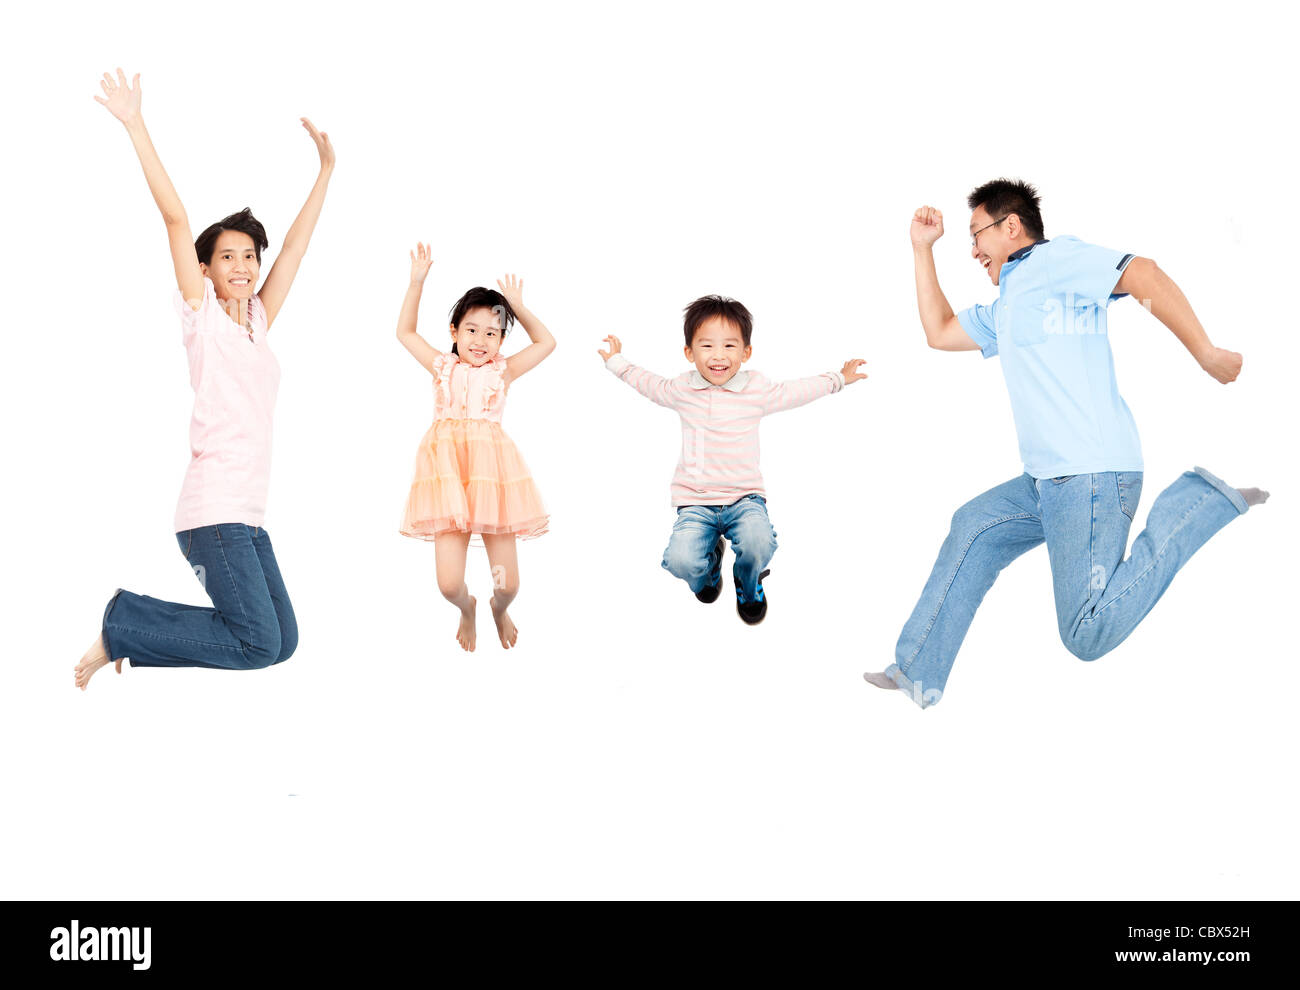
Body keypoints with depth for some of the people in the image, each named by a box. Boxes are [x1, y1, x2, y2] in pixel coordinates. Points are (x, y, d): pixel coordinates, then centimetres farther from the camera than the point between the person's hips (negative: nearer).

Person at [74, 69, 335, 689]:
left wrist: (326, 169, 23)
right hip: (213, 509, -8)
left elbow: (295, 248, 20)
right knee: (257, 643, -15)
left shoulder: (258, 320, 16)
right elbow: (175, 218, -7)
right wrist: (135, 126, -9)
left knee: (281, 642, 7)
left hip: (249, 515, 8)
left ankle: (133, 633, 16)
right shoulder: (202, 314, 0)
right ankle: (122, 626, 1)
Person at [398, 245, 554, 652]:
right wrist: (416, 283, 10)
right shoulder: (441, 366, 12)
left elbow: (546, 343, 13)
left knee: (507, 584, 2)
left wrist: (517, 305, 11)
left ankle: (499, 610, 39)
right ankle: (466, 609, 29)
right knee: (449, 583, -8)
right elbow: (405, 332, 17)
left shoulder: (503, 371, 10)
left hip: (492, 470, 0)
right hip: (448, 470, 0)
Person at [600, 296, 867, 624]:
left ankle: (748, 587, 8)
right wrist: (617, 363, 31)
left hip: (744, 499, -1)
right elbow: (651, 385, 25)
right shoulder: (682, 389, 3)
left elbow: (796, 391, 17)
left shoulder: (758, 390, -1)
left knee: (758, 545, -32)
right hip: (695, 503, 1)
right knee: (681, 560, -25)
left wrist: (838, 378, 22)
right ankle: (710, 561, 17)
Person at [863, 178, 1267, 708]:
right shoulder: (1005, 308, 28)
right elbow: (940, 331, 36)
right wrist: (923, 250, 34)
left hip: (1090, 477, -10)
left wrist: (1206, 353, -19)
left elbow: (1143, 274, -16)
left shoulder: (1053, 259, -3)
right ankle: (917, 674, 19)